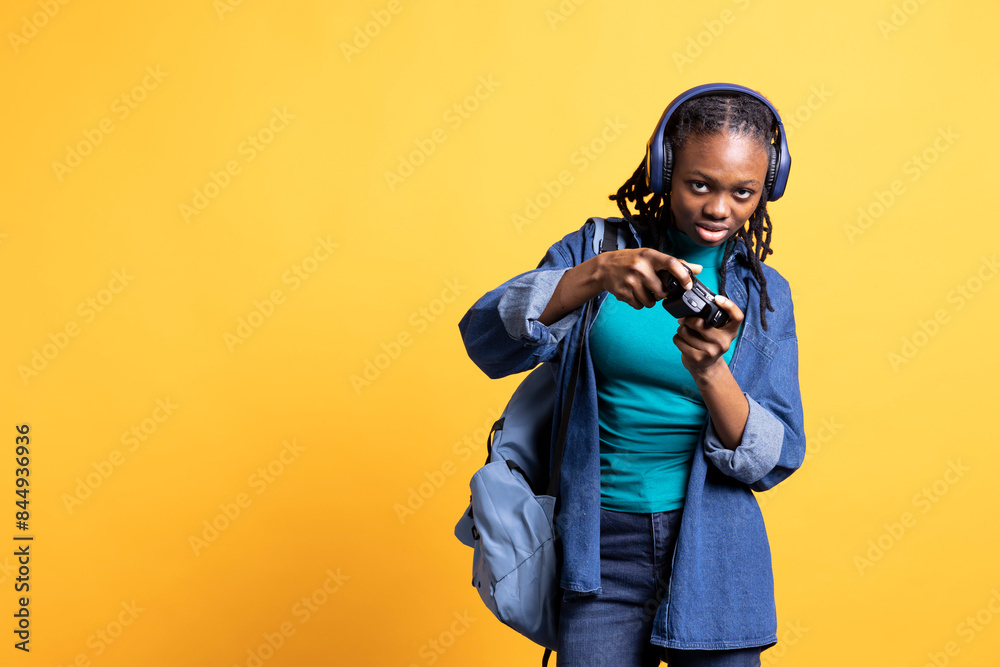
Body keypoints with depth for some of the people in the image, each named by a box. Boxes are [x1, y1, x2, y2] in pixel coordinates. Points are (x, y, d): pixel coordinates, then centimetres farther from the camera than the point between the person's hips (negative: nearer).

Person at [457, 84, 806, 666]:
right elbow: (487, 341, -14)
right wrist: (593, 274, -29)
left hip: (715, 552, 2)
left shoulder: (763, 292, 4)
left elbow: (776, 459, -4)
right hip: (604, 551, -1)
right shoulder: (596, 246, 1)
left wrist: (709, 373, -22)